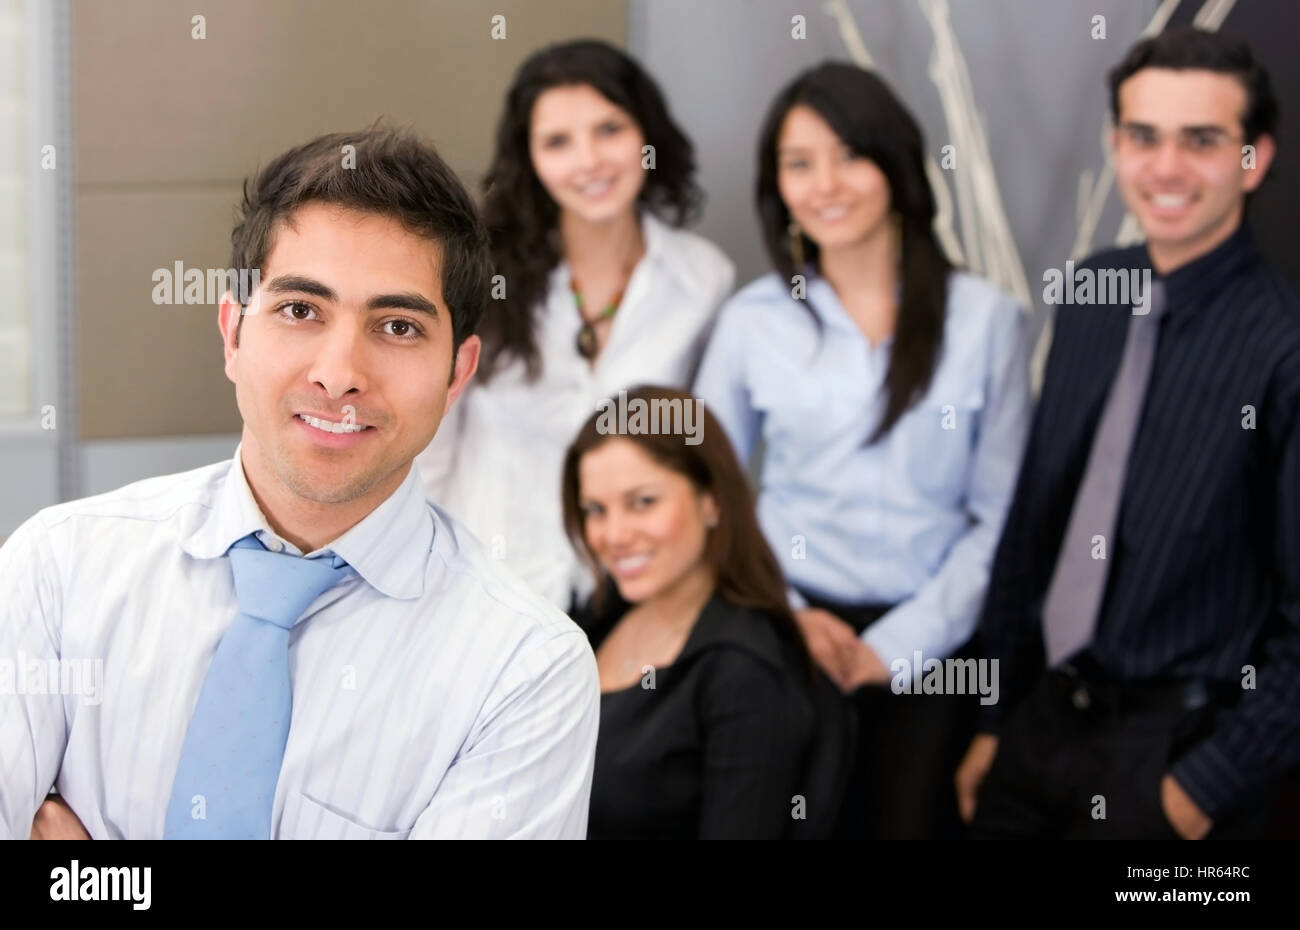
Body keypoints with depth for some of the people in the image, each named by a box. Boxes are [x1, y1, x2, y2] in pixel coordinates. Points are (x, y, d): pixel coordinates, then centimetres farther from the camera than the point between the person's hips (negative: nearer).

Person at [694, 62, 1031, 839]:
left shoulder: (984, 319, -1)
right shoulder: (752, 321, 3)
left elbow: (1001, 517, -1)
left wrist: (891, 650, -7)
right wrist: (784, 619, -7)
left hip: (927, 649, -1)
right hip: (786, 635, 1)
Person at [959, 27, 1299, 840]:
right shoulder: (1091, 296, 2)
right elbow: (1032, 516, 9)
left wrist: (1210, 784, -13)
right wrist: (998, 719, 10)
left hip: (1179, 743, -5)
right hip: (1046, 713, 5)